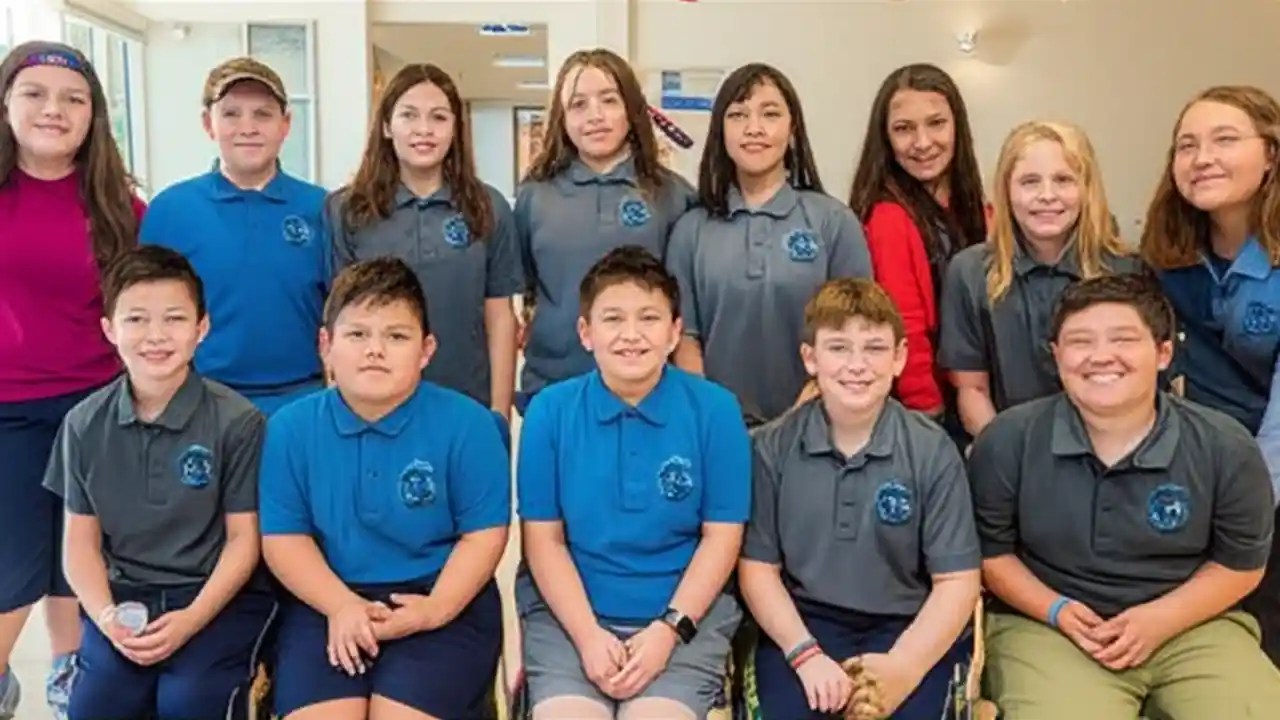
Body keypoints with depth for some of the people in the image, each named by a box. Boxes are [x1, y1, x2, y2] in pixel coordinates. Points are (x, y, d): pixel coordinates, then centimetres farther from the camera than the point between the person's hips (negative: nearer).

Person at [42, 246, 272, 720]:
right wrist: (106, 617, -13)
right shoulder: (85, 424, 2)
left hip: (219, 596, -3)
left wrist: (191, 620, -18)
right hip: (124, 595, 3)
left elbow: (243, 538, -6)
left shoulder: (237, 421, -9)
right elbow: (82, 541, 5)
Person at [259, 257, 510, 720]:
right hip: (329, 601, 2)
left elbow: (484, 534, -4)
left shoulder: (466, 424, -7)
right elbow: (283, 536, 2)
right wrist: (340, 605, -13)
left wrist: (436, 609, -17)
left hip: (443, 599, -1)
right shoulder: (291, 427, 0)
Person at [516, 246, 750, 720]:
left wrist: (668, 629, -11)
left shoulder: (715, 409, -5)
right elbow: (543, 538, 0)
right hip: (569, 611, 1)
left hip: (686, 611, 0)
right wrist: (588, 635, -11)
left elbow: (721, 537, -1)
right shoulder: (549, 410, -3)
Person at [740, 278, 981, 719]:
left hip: (906, 626, 0)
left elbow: (957, 580, -4)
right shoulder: (772, 448, -1)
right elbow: (758, 567, 1)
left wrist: (904, 665, -17)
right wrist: (805, 653, -13)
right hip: (802, 622, 0)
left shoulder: (932, 450, -3)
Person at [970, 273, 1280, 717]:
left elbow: (1241, 563, 6)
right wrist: (1056, 610, -10)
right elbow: (990, 550, 4)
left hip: (1191, 626, 2)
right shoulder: (1006, 442, -7)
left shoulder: (1226, 448, -4)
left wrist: (1160, 619, -8)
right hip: (1048, 627, -2)